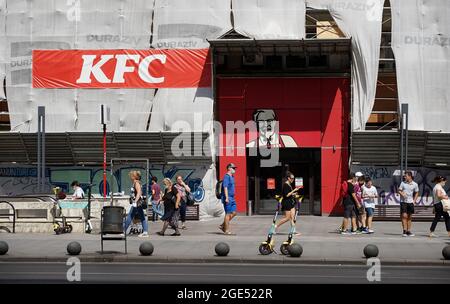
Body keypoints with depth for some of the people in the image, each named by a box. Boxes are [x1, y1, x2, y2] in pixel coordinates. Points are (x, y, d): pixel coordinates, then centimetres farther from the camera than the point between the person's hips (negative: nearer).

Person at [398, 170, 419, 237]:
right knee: (404, 216, -11)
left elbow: (416, 193, 13)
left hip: (410, 202, 2)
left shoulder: (415, 184, 2)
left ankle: (408, 231, 13)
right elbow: (399, 190, 6)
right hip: (403, 201, -2)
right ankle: (404, 231, -11)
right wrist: (402, 193, -15)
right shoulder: (403, 183, 0)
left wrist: (414, 200, 3)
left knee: (409, 217, 7)